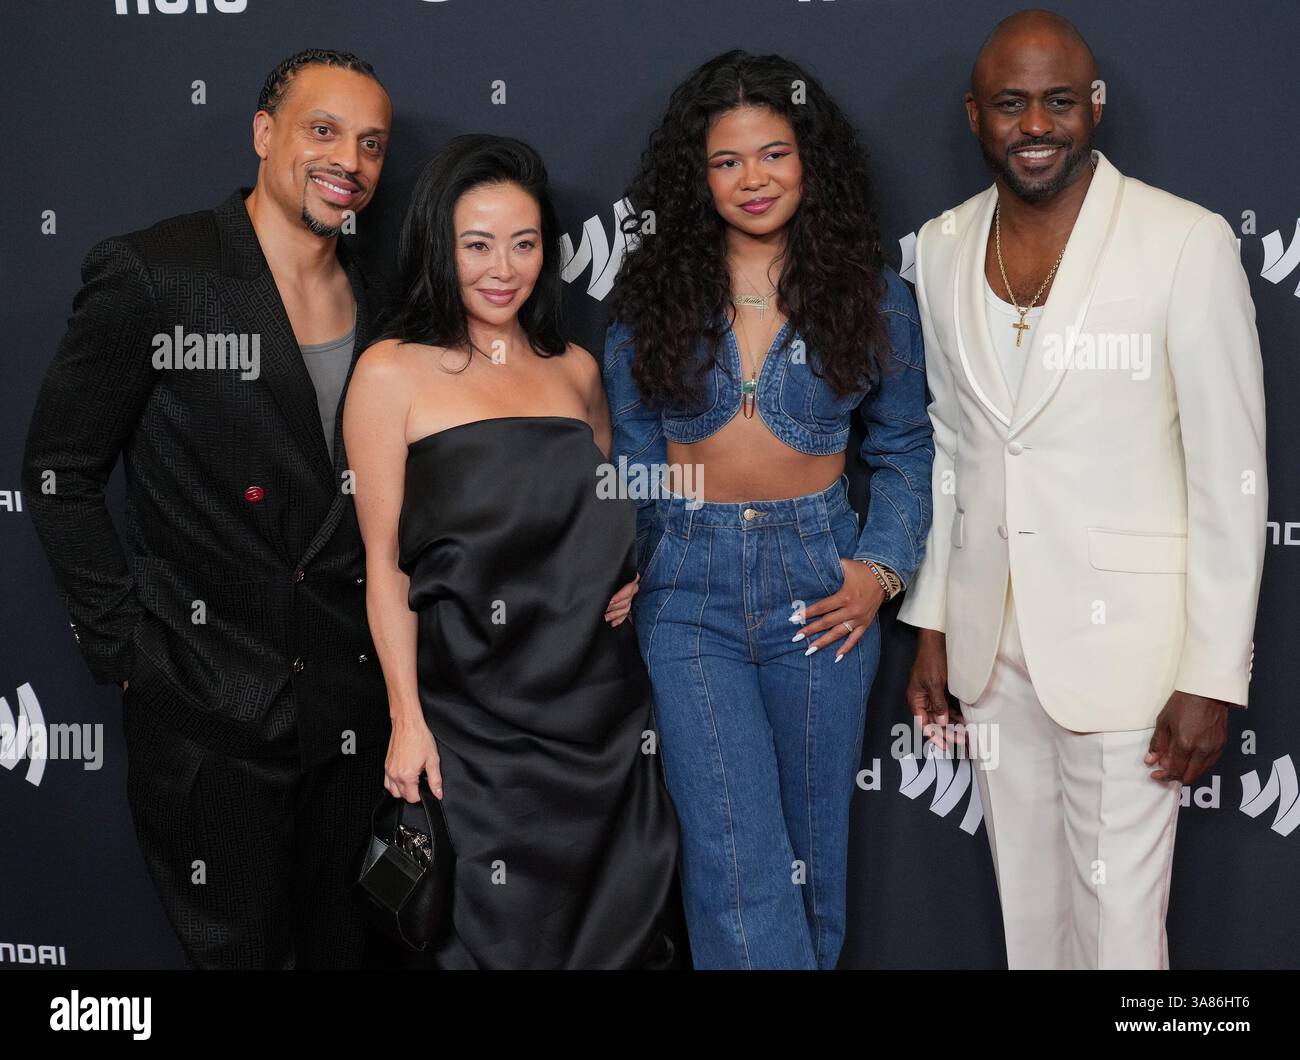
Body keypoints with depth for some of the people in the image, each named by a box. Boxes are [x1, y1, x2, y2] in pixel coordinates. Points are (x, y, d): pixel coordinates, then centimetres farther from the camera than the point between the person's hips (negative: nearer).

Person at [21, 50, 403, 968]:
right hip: (208, 713, -4)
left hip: (355, 711, 5)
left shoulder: (384, 306, 7)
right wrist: (125, 646, -9)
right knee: (237, 949, 9)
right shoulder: (150, 275, -9)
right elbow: (61, 472, -6)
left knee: (350, 947, 16)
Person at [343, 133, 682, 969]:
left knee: (617, 919, 10)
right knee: (500, 931, 2)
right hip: (474, 708, -4)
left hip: (601, 694, 4)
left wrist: (629, 574, 4)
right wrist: (408, 719, -8)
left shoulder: (576, 368, 10)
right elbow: (386, 559, -4)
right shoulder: (393, 373, -3)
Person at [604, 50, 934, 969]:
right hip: (688, 593, -1)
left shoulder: (871, 295, 3)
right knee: (737, 860, -8)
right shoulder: (653, 296, 3)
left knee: (812, 850, 12)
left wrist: (883, 566, -4)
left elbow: (903, 449, 10)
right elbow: (629, 454, 6)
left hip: (818, 586, 1)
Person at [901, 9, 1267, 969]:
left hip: (1123, 640, -5)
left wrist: (1213, 676, -11)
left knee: (1120, 925, 1)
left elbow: (1231, 475, -10)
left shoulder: (1187, 243, -11)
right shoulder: (941, 249, 5)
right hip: (991, 636, 5)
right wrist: (932, 626, 12)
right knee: (1027, 916, 16)